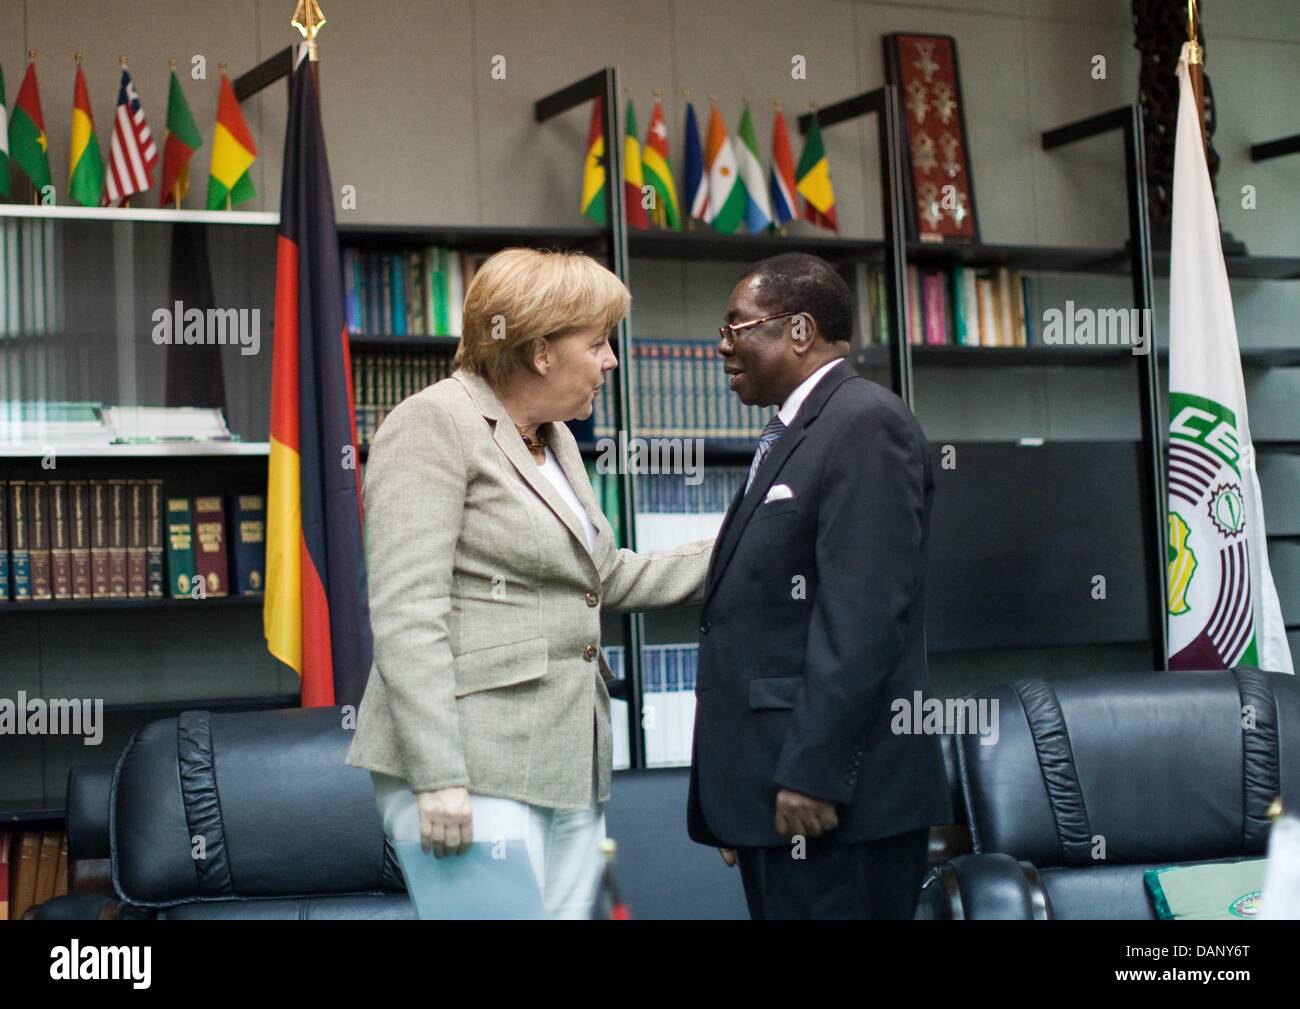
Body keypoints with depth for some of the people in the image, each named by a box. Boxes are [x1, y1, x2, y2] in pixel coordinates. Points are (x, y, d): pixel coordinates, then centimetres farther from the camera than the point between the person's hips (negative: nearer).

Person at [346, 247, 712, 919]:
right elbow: (407, 616, -16)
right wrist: (438, 780, -22)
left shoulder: (554, 439, 18)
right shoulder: (433, 424, -9)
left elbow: (603, 576, 27)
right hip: (475, 767, -9)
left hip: (569, 764, 9)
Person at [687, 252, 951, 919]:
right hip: (771, 790, 9)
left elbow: (863, 615, -18)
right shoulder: (786, 439, 19)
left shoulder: (866, 425, -9)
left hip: (832, 796, -9)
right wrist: (734, 808, 16)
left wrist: (814, 773, -21)